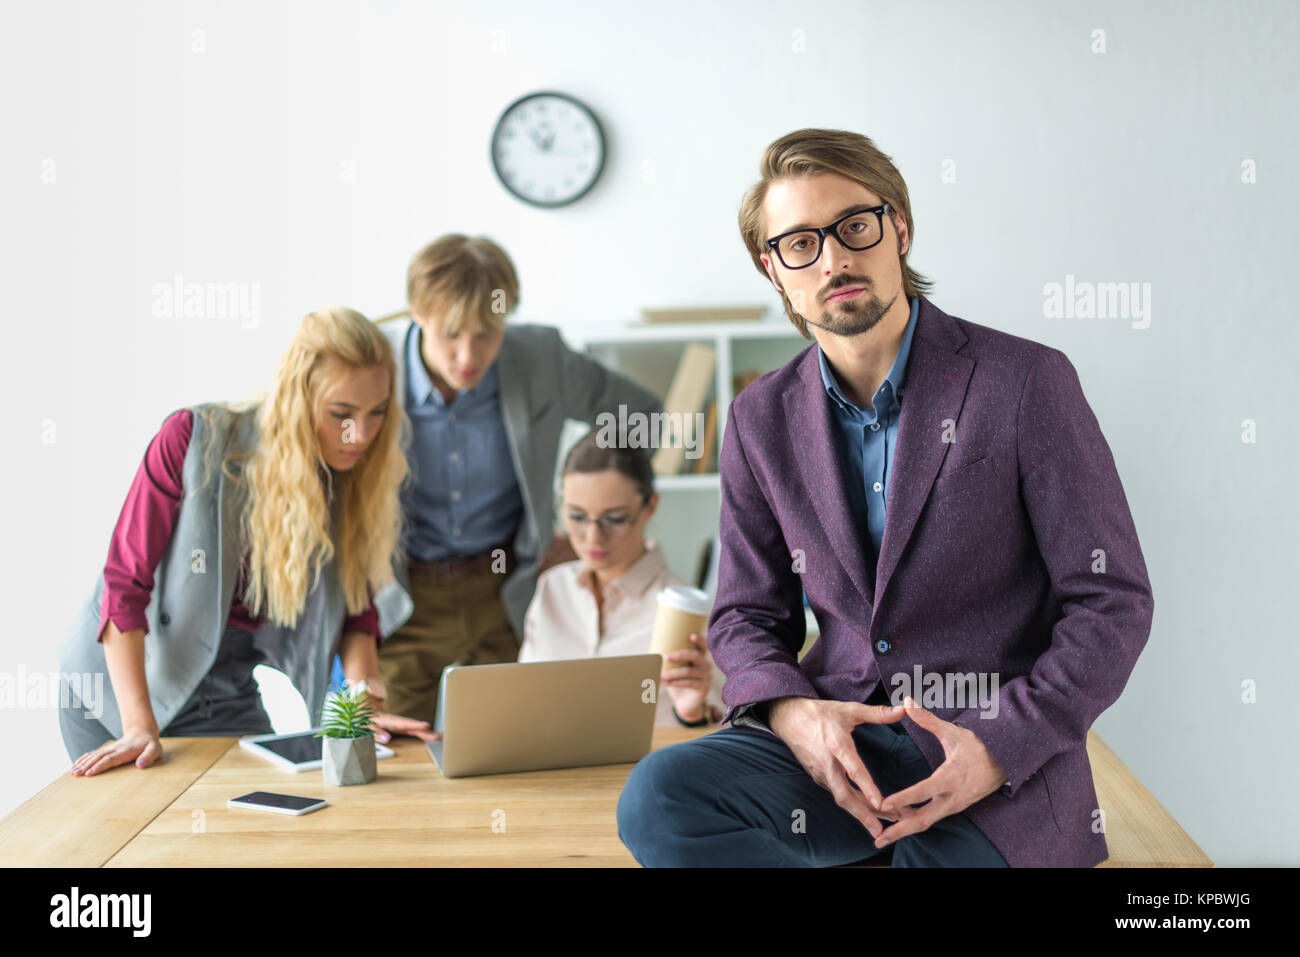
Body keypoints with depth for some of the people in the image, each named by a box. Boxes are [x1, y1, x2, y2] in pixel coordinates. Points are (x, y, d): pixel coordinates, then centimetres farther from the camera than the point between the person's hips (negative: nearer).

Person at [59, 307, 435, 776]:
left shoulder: (352, 475, -8)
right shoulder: (193, 439, -21)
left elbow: (357, 606, 1)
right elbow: (124, 581, -19)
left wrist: (367, 703, -14)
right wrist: (139, 726, -24)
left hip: (230, 701, 3)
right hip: (120, 676, -2)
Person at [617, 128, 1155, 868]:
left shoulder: (1026, 382, -5)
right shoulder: (762, 420, 7)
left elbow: (1111, 603, -4)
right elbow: (748, 613, 13)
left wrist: (1000, 748, -17)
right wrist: (791, 711, -10)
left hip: (1001, 771, -3)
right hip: (838, 734, 4)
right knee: (658, 798, -25)